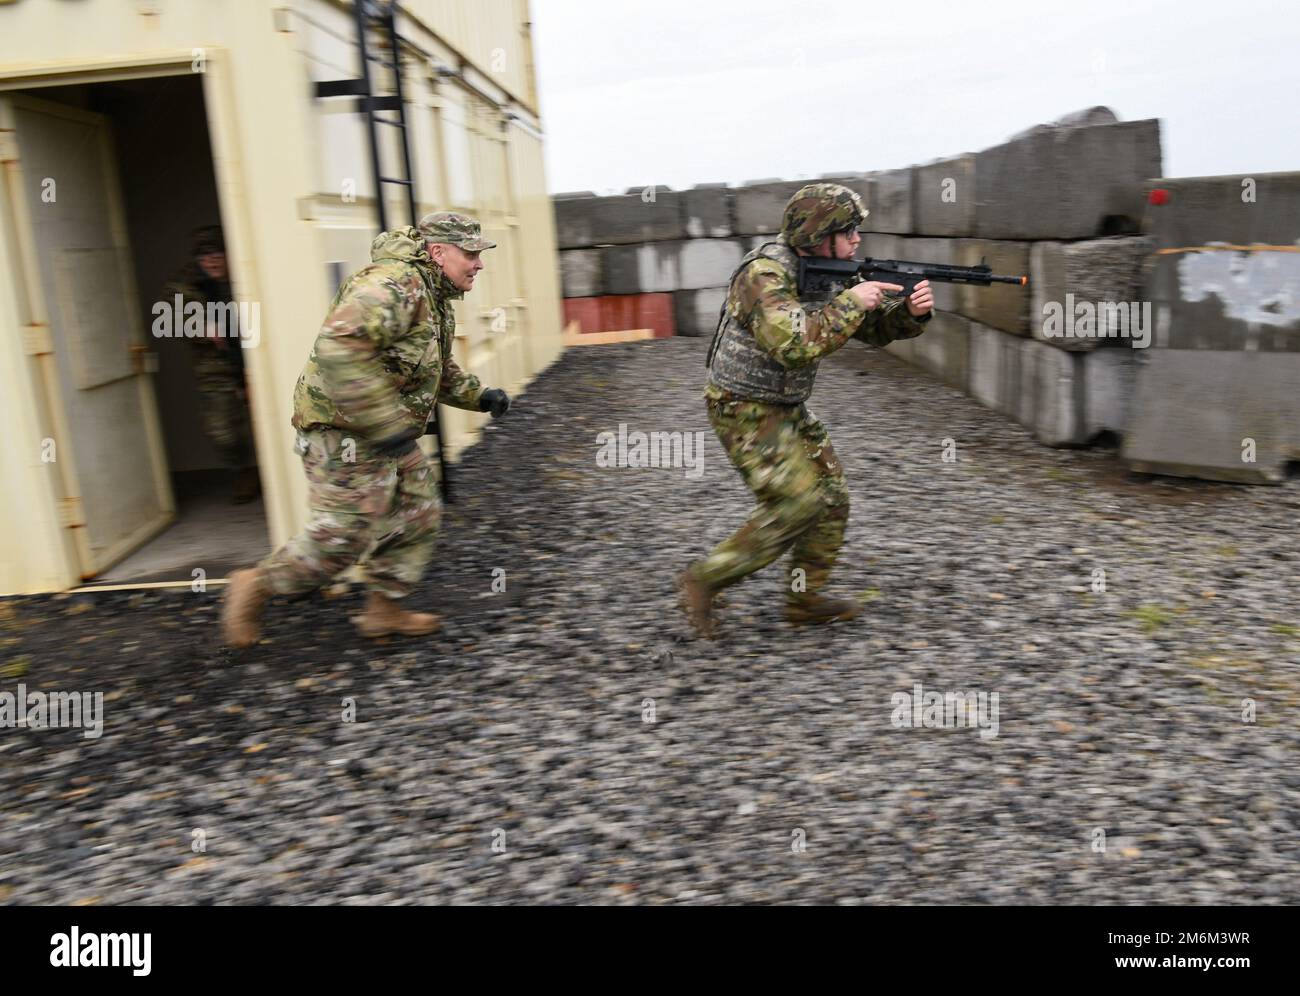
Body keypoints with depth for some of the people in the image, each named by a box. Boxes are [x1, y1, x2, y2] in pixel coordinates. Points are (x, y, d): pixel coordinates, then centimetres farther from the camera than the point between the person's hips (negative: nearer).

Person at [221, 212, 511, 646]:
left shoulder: (433, 299, 13)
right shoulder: (394, 285, -22)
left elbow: (438, 369, 26)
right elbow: (339, 349, -35)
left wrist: (480, 396, 10)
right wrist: (383, 424, -35)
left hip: (385, 434, 10)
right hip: (346, 432, -10)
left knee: (417, 516, 12)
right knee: (344, 534, -4)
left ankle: (383, 610, 24)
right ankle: (255, 586, 15)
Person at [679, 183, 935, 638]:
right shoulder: (764, 274, -22)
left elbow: (875, 329, 8)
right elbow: (794, 344, -36)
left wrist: (912, 311, -13)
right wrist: (849, 303, -26)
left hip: (786, 409, 9)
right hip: (745, 412, -9)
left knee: (831, 498, 7)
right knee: (796, 506, -11)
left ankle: (805, 599, 19)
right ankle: (703, 581, 1)